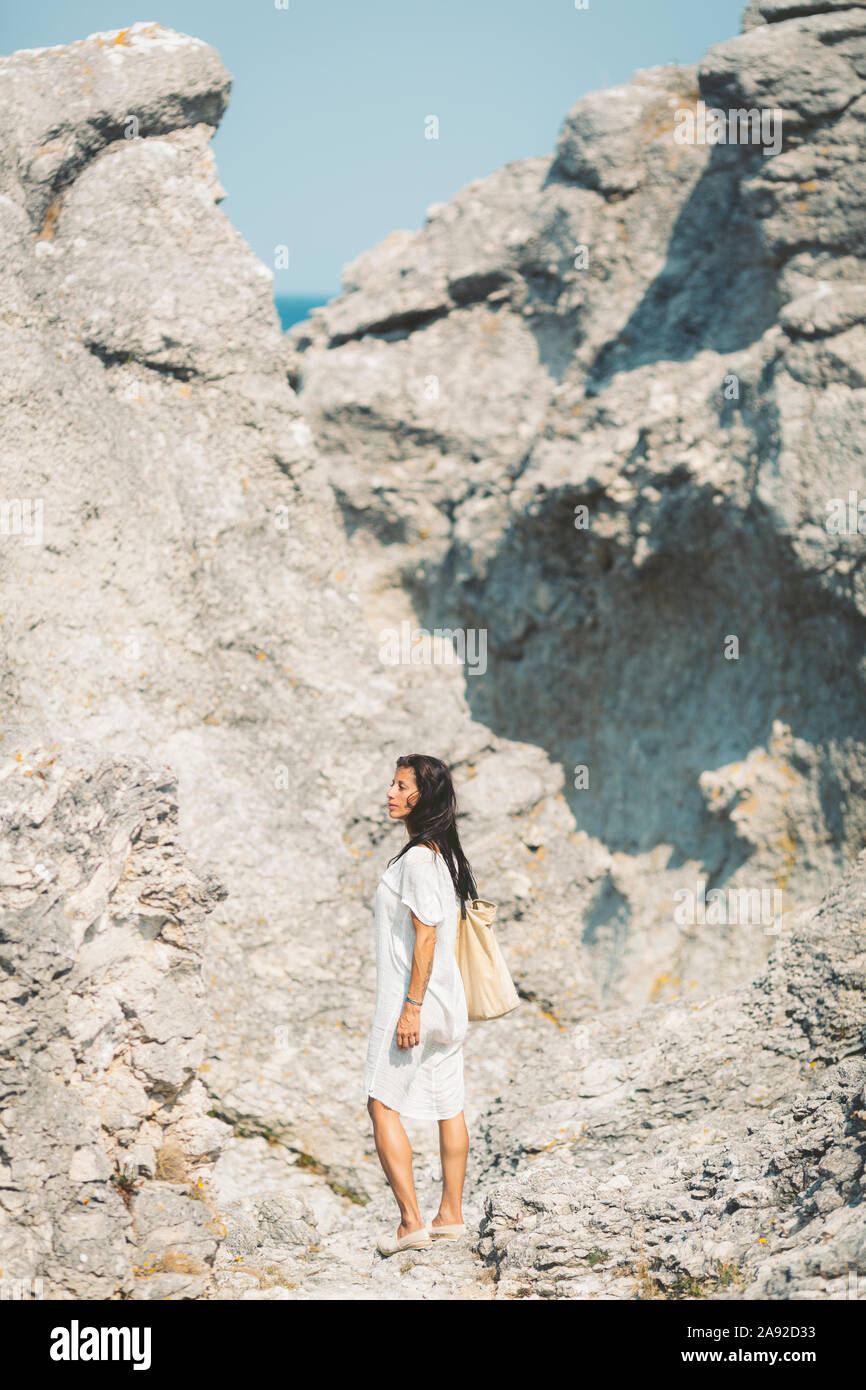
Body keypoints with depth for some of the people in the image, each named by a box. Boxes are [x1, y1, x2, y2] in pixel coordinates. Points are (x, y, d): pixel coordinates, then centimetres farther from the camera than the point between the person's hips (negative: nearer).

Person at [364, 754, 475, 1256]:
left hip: (414, 996, -9)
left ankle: (411, 1222, -6)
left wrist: (411, 1007, -21)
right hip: (447, 1000, 10)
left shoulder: (418, 859, -18)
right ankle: (451, 1215, 18)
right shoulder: (444, 852, 10)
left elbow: (425, 937, -22)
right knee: (449, 1105, 12)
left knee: (383, 1103, -4)